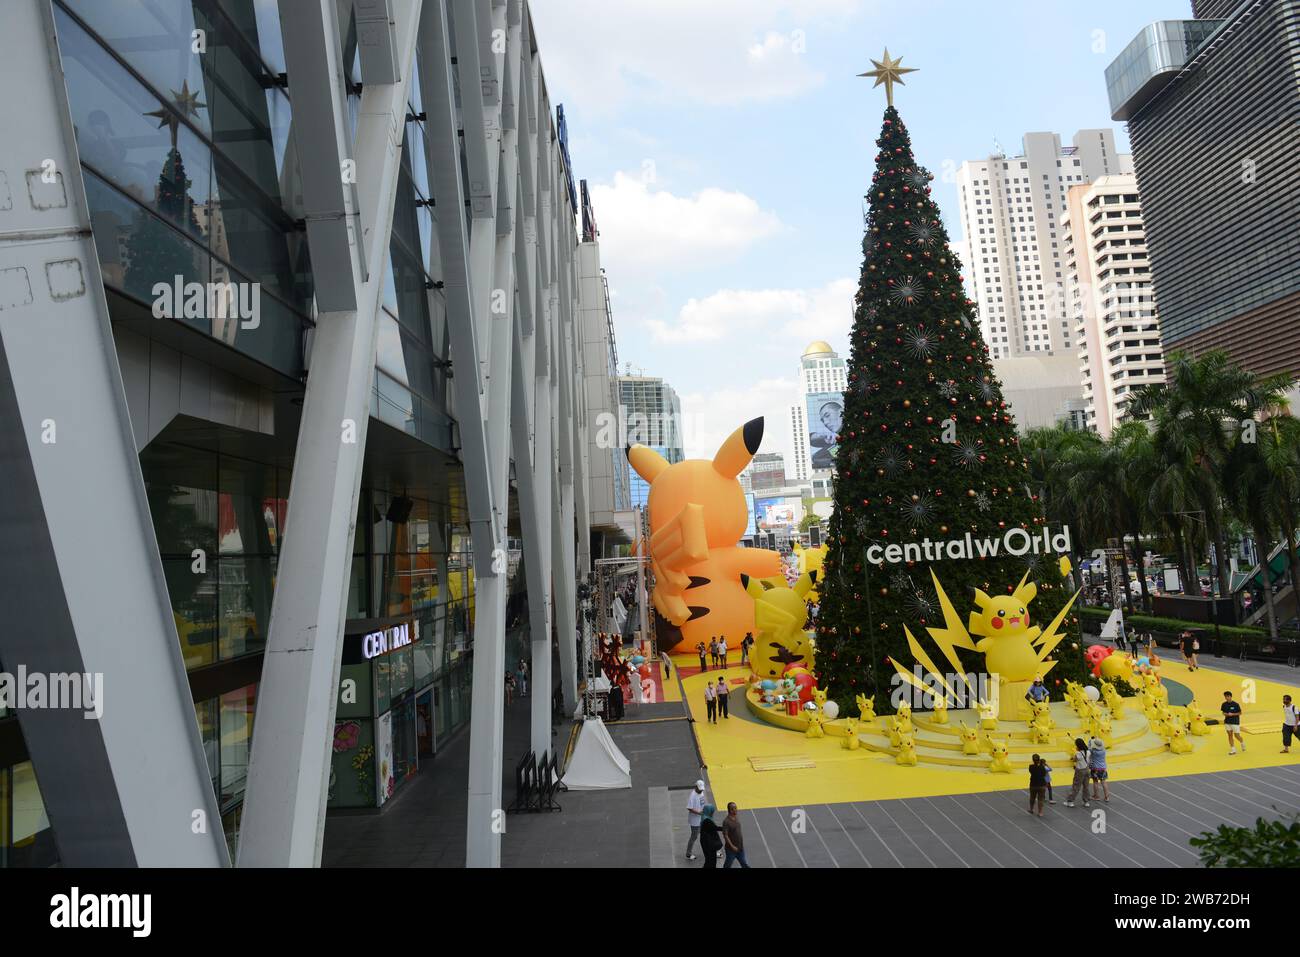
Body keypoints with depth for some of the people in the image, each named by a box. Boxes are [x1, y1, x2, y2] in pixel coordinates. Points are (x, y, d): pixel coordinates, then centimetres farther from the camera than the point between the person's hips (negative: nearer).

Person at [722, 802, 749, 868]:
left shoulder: (737, 817, 1)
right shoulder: (726, 822, -22)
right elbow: (725, 835, -22)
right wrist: (732, 846, -24)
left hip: (740, 847, 7)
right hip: (731, 848, -7)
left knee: (744, 864, 15)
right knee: (727, 865, 11)